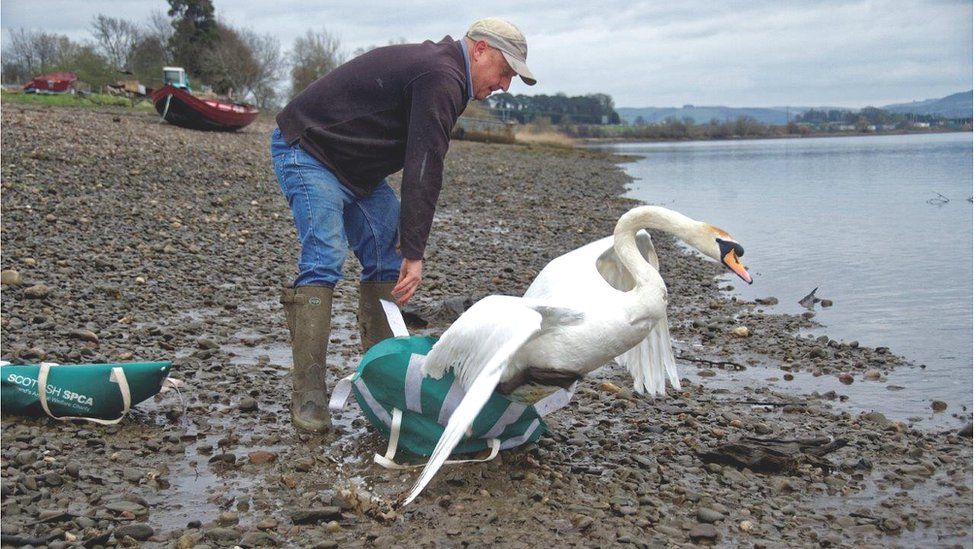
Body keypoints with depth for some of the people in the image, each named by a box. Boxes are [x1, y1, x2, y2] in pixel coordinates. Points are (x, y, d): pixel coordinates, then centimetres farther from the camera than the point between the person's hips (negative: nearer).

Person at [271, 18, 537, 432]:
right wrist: (414, 252, -28)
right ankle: (307, 394, -20)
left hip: (354, 167, 11)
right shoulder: (442, 78, -21)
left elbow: (420, 166, 12)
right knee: (324, 261, -20)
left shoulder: (436, 66, 12)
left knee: (387, 259, 7)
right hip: (306, 151, -11)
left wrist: (406, 244, 6)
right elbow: (423, 170, -28)